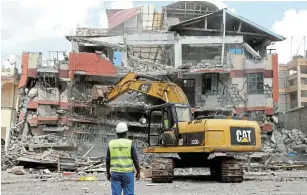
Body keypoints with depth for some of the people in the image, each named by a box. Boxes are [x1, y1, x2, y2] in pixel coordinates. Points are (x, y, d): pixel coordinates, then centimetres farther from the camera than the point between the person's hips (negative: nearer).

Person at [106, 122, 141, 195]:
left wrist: (108, 173, 14)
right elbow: (135, 160, -6)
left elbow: (108, 161, 4)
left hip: (115, 173, 2)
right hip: (128, 173, -2)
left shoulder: (111, 143, 2)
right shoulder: (130, 143, -6)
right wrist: (138, 172, 3)